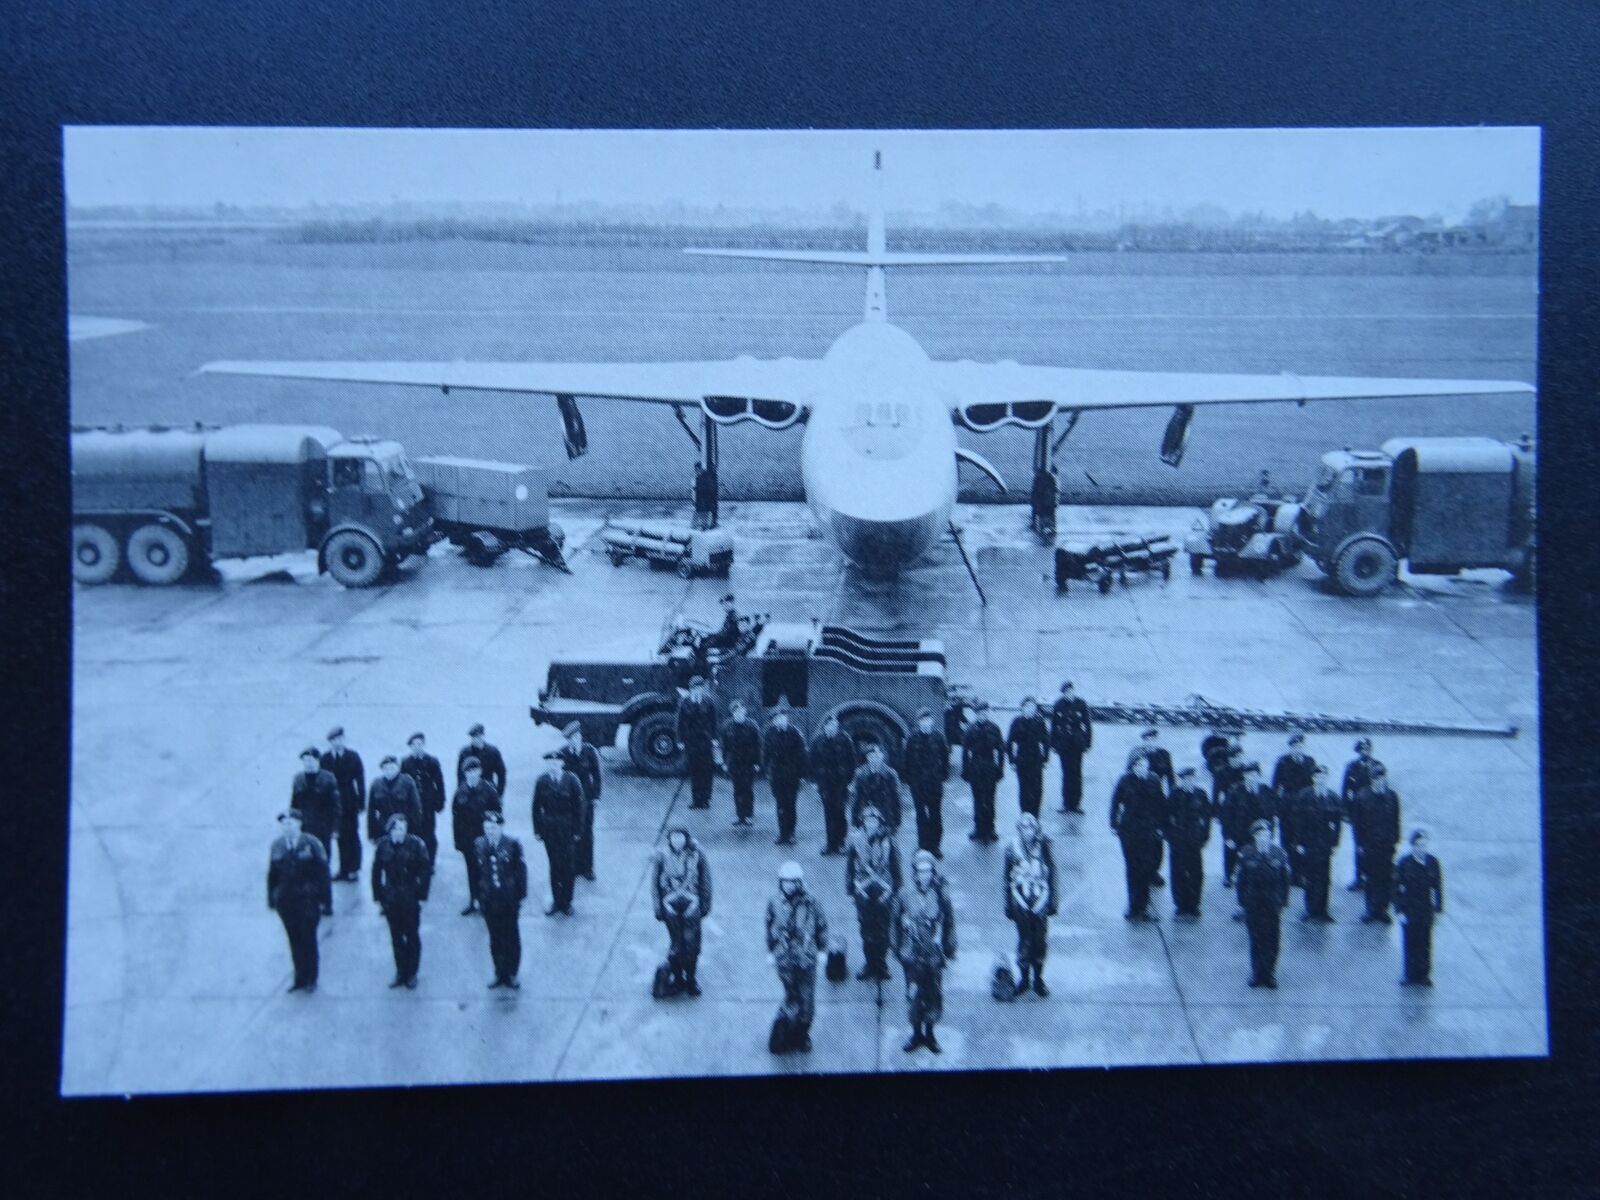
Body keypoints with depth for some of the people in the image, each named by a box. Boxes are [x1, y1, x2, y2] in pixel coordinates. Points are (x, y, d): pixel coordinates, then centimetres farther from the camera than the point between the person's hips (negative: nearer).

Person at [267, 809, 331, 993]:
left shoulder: (311, 844, -9)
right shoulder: (277, 845, 1)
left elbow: (323, 873, -7)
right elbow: (272, 874, 6)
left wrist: (325, 900, -8)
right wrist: (272, 899, 4)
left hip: (308, 900, -3)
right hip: (286, 900, 3)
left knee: (308, 939, 4)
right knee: (295, 940, 9)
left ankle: (310, 979, 16)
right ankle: (300, 978, 20)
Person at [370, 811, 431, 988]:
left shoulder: (416, 844, -12)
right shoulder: (382, 846, -4)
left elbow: (426, 870, -6)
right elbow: (376, 873, 6)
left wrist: (420, 894, -8)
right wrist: (379, 896, 4)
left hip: (410, 899, -2)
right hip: (391, 899, 2)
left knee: (412, 937, 7)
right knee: (396, 938, 10)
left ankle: (411, 974, 19)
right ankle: (400, 973, 21)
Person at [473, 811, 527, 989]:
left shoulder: (512, 844, -9)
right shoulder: (479, 845, -1)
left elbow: (521, 871, -4)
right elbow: (476, 872, 4)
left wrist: (521, 895, -5)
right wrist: (478, 896, 3)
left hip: (509, 899, -2)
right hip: (488, 900, 2)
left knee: (511, 937, 7)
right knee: (495, 938, 11)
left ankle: (511, 974, 19)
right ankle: (499, 973, 22)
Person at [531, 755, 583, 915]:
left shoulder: (571, 780, -9)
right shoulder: (541, 781, -4)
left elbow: (578, 806, -3)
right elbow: (536, 807, 2)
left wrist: (578, 830, -4)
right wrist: (537, 829, 1)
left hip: (567, 829, -1)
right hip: (549, 828, 1)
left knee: (567, 866, 4)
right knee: (554, 865, 8)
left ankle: (566, 902, 18)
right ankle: (556, 901, 20)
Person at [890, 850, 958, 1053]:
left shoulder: (940, 895, -5)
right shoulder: (904, 895, -6)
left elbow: (949, 922, 5)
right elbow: (895, 921, 6)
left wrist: (949, 949, 6)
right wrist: (896, 947, 8)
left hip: (934, 954, 1)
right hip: (911, 954, 0)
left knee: (934, 994, 7)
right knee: (913, 994, 1)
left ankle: (929, 1033, 25)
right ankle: (916, 1033, 19)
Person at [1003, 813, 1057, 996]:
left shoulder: (1044, 847, -3)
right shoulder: (1012, 850, -3)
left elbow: (1052, 874, 4)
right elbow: (1008, 879, 4)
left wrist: (1052, 902, 3)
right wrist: (1009, 907, 4)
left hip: (1040, 901, 1)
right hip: (1021, 903, -1)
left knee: (1040, 942, 3)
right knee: (1024, 941, 0)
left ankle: (1038, 980, 17)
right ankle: (1023, 979, 15)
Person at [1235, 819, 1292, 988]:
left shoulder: (1279, 855, 1)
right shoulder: (1246, 855, 0)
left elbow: (1285, 880, 5)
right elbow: (1242, 880, 2)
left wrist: (1282, 902, 1)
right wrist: (1243, 902, -1)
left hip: (1272, 905, 0)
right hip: (1253, 905, 0)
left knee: (1271, 941, 2)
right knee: (1256, 941, 4)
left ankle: (1269, 974, 12)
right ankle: (1257, 974, 13)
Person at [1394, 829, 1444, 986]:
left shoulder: (1432, 862, -3)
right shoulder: (1404, 862, -9)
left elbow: (1438, 887, 4)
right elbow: (1397, 888, -5)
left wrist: (1438, 908, 2)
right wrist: (1400, 910, -8)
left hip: (1427, 910, 2)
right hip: (1409, 910, -2)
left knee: (1425, 944, 7)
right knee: (1410, 943, 5)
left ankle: (1423, 975, 18)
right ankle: (1410, 975, 15)